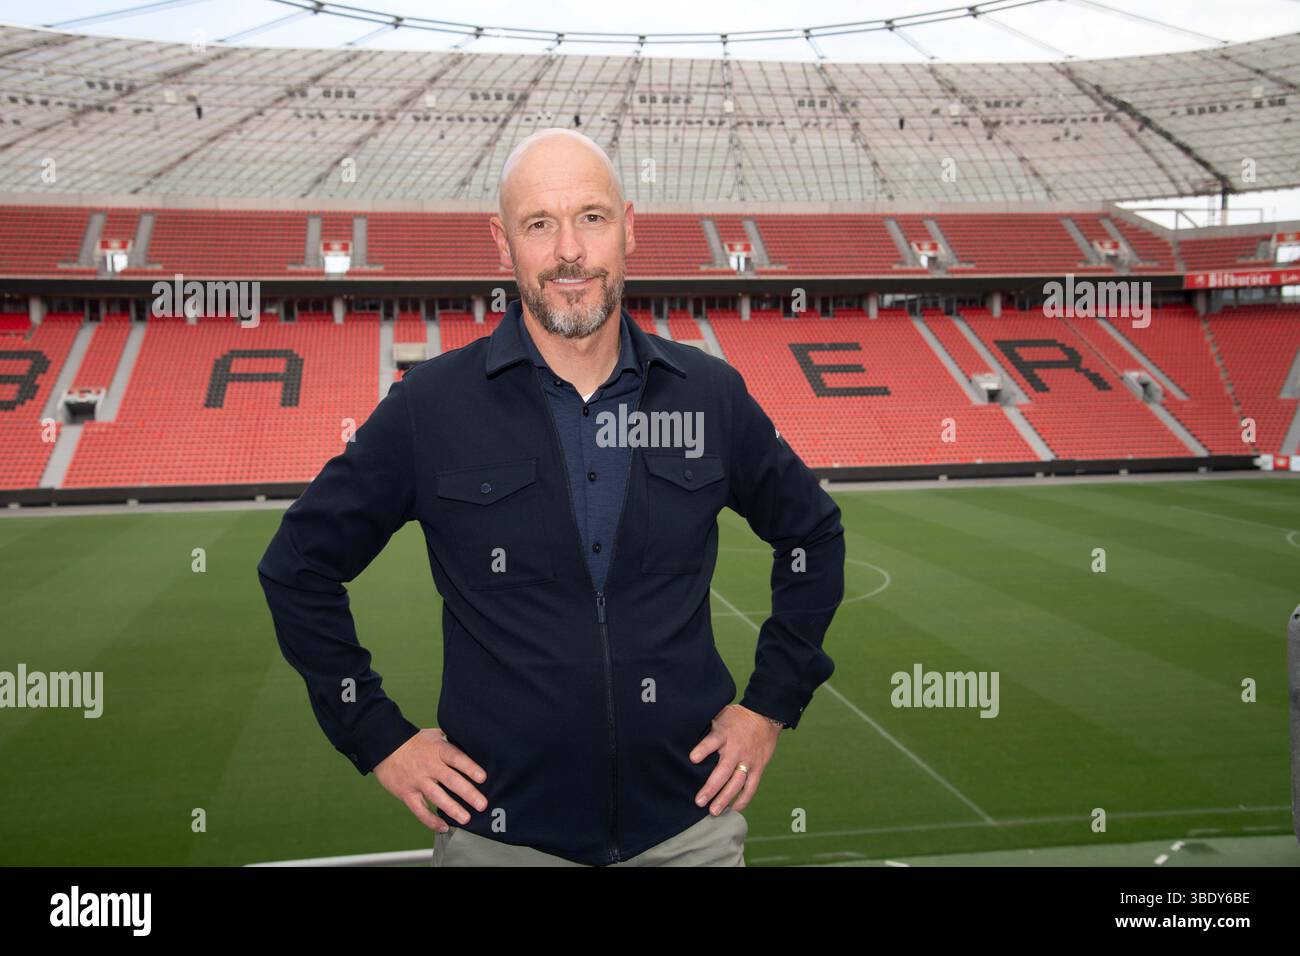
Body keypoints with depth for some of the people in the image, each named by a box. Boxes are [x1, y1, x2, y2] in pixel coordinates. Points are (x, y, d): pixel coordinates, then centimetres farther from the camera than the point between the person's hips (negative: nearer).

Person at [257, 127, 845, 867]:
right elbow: (298, 567, 1)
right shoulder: (431, 406, -8)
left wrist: (771, 703, 6)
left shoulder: (712, 394, -2)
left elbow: (812, 534, 12)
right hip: (502, 829, -1)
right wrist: (379, 737, -2)